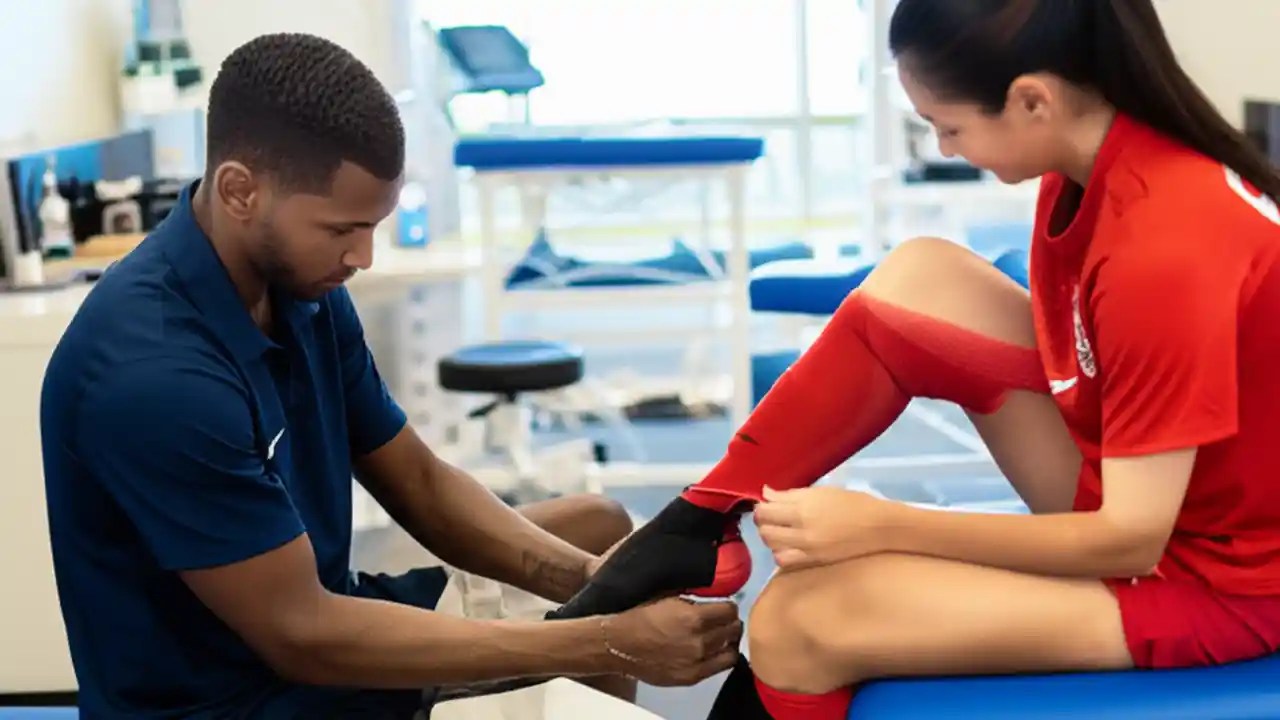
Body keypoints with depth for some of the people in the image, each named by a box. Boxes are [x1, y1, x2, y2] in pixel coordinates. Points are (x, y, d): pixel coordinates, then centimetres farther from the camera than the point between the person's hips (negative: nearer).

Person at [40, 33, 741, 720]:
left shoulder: (300, 285, -4)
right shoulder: (156, 373, -30)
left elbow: (421, 485, 4)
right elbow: (301, 637, -27)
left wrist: (596, 580, -13)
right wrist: (607, 642, -27)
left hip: (311, 612, 8)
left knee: (599, 525, 16)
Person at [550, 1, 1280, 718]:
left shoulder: (1167, 246, -31)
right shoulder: (1100, 156, -4)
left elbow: (1131, 539, -25)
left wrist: (881, 524, -22)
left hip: (1209, 573, -8)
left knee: (801, 621, -17)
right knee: (922, 279, -1)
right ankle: (698, 527, 3)